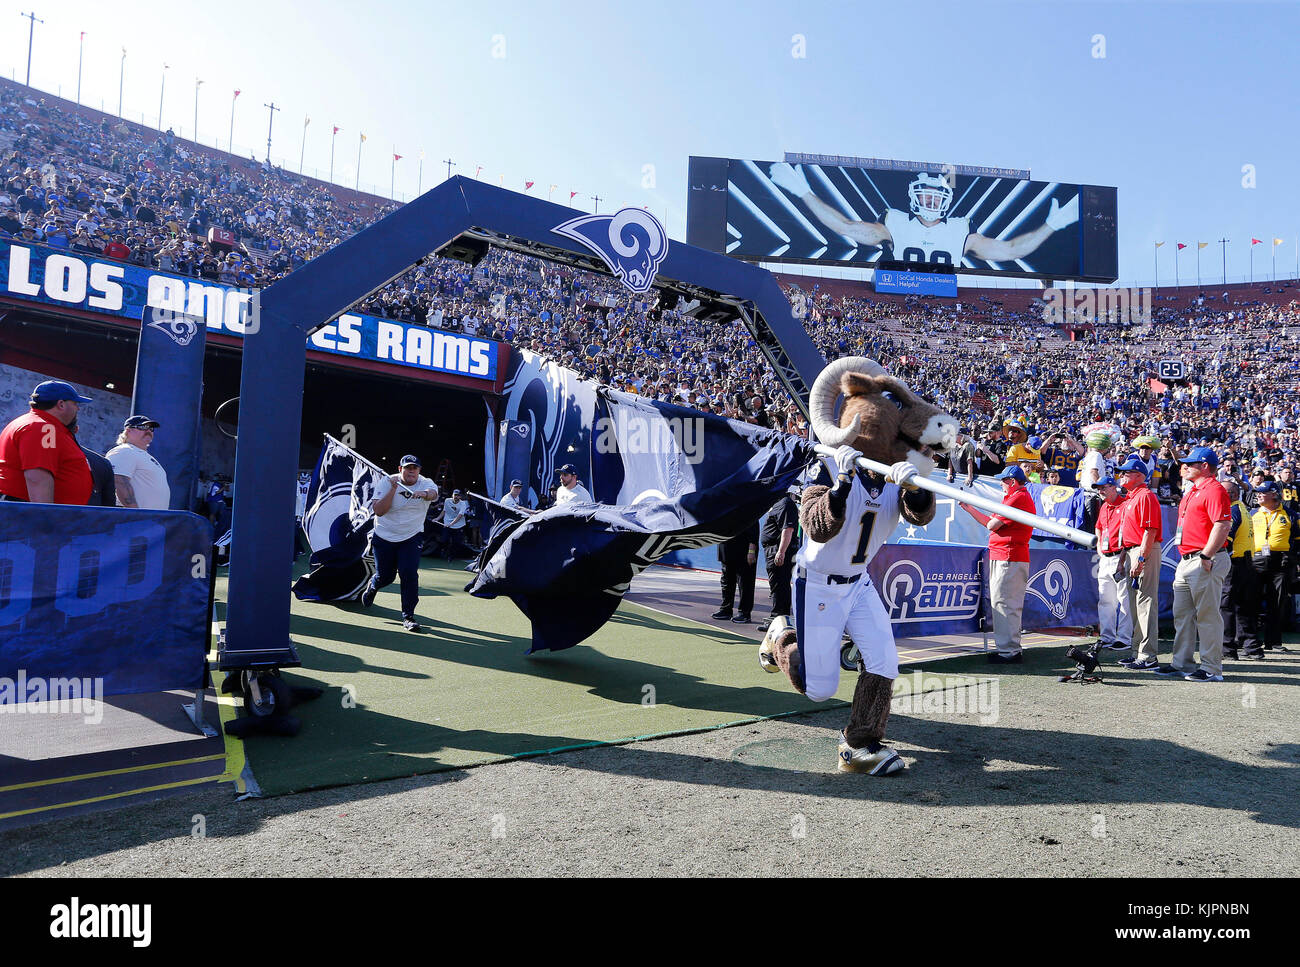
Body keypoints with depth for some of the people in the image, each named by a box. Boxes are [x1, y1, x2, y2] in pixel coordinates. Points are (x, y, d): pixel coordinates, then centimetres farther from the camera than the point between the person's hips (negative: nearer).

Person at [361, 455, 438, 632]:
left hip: (411, 538, 0)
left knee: (409, 574, -16)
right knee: (385, 577, 10)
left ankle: (408, 616, -3)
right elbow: (378, 511, -19)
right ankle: (372, 586, 48)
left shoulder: (426, 483, -11)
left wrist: (424, 494, -60)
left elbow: (433, 493, -36)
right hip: (384, 537, 0)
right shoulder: (386, 482, -10)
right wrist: (393, 489, -28)